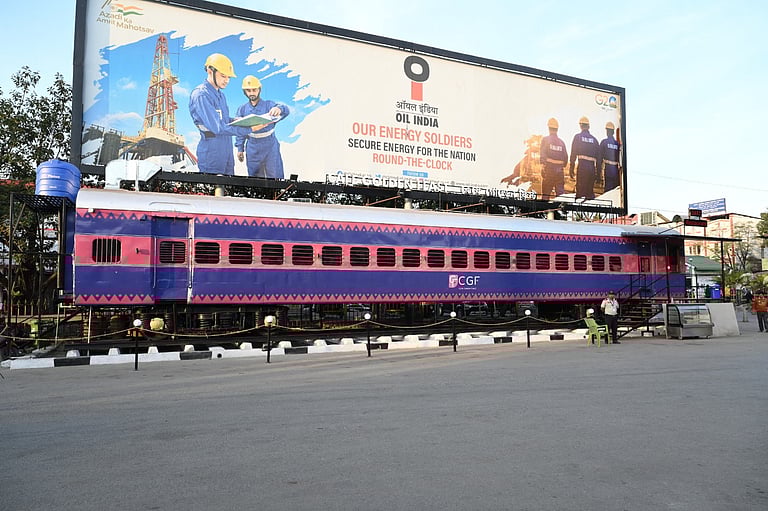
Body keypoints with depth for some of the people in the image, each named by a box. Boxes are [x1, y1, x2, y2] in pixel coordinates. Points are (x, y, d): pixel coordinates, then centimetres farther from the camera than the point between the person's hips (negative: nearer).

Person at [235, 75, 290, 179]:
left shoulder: (268, 105, -5)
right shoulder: (242, 109, 6)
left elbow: (286, 111, -25)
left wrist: (279, 109, -49)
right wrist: (240, 149, 6)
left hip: (270, 147, -3)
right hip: (252, 149, 3)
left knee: (274, 177, -1)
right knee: (254, 177, 12)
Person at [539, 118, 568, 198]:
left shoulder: (545, 139, -3)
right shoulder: (561, 142, 7)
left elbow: (542, 155, -12)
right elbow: (565, 157, 7)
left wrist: (543, 166, -11)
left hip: (548, 169, -3)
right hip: (559, 170, 3)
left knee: (546, 192, 3)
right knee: (560, 192, 6)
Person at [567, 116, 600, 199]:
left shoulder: (577, 136, 2)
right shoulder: (594, 139, 13)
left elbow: (573, 154, -3)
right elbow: (598, 155, 12)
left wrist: (571, 169, -1)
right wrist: (597, 171, 17)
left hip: (582, 167, -4)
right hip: (592, 167, 4)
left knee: (580, 190, -6)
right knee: (590, 191, 9)